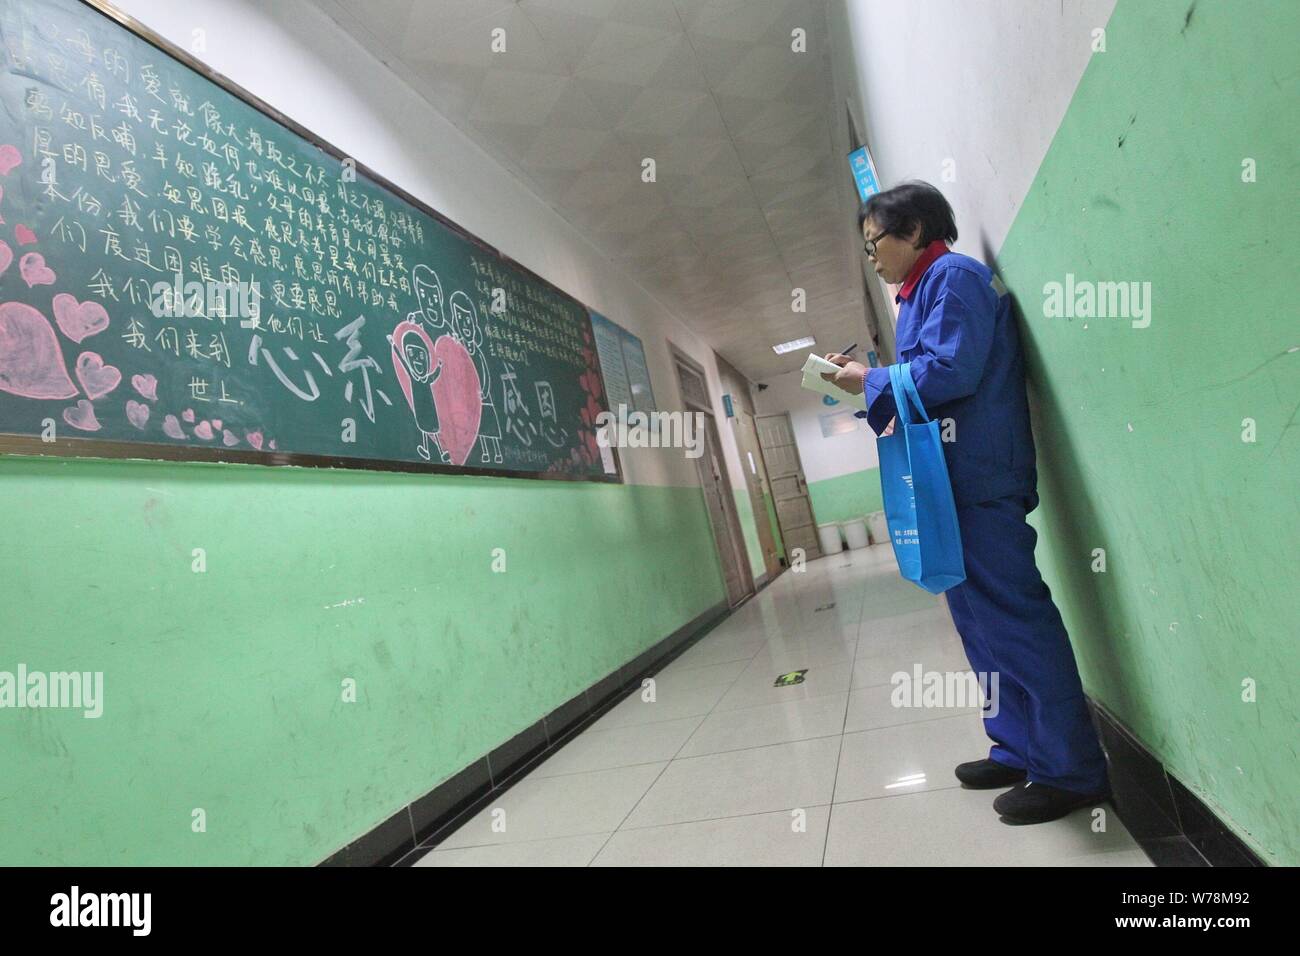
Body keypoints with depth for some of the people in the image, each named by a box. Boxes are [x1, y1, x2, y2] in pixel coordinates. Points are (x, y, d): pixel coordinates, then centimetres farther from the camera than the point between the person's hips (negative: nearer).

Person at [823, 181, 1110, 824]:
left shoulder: (953, 276, -6)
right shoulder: (920, 292, 22)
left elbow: (950, 370, -18)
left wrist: (871, 380, -8)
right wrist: (868, 384, 10)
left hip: (977, 477, -10)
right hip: (952, 479, 10)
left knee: (1012, 615, -7)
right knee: (981, 621, 13)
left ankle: (1071, 770, 5)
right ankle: (1021, 749, 24)